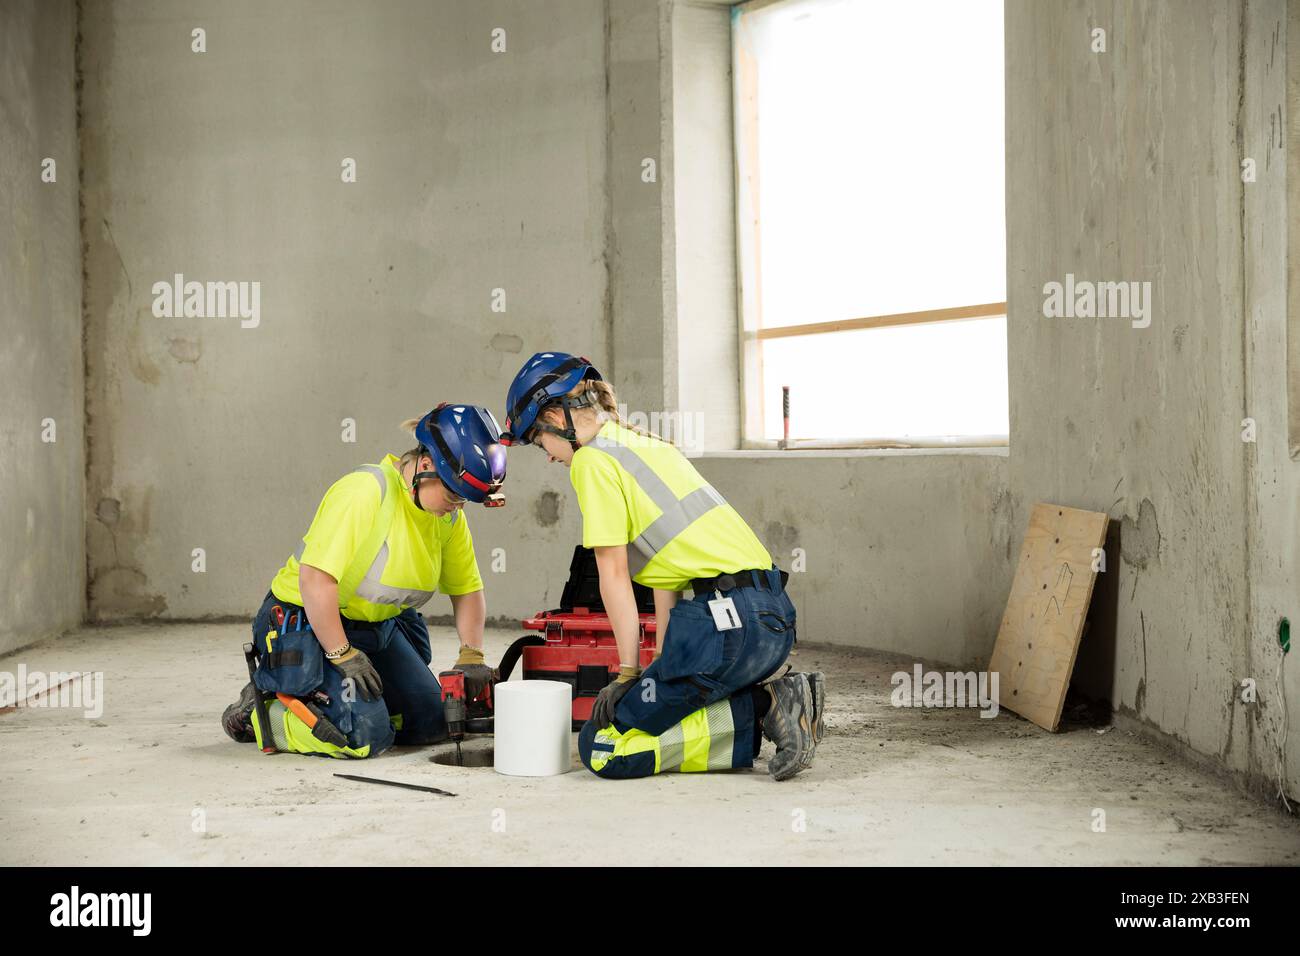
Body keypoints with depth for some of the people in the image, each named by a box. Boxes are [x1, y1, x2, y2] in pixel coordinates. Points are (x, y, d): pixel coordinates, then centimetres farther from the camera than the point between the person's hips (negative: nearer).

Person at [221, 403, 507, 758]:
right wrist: (343, 656, -26)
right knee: (364, 736, -24)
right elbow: (315, 578, -30)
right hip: (307, 621, -8)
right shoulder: (364, 491, -26)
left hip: (379, 626, 9)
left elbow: (467, 590, 10)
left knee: (431, 724, 2)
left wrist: (471, 657, -4)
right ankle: (255, 712, -1)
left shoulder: (449, 514, 0)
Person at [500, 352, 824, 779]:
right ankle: (775, 698, 5)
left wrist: (629, 673, -1)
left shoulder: (592, 459, -3)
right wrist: (663, 663, 16)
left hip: (725, 623, -9)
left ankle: (759, 712, -8)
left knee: (601, 749, -2)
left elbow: (614, 574, -5)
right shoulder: (651, 445, 23)